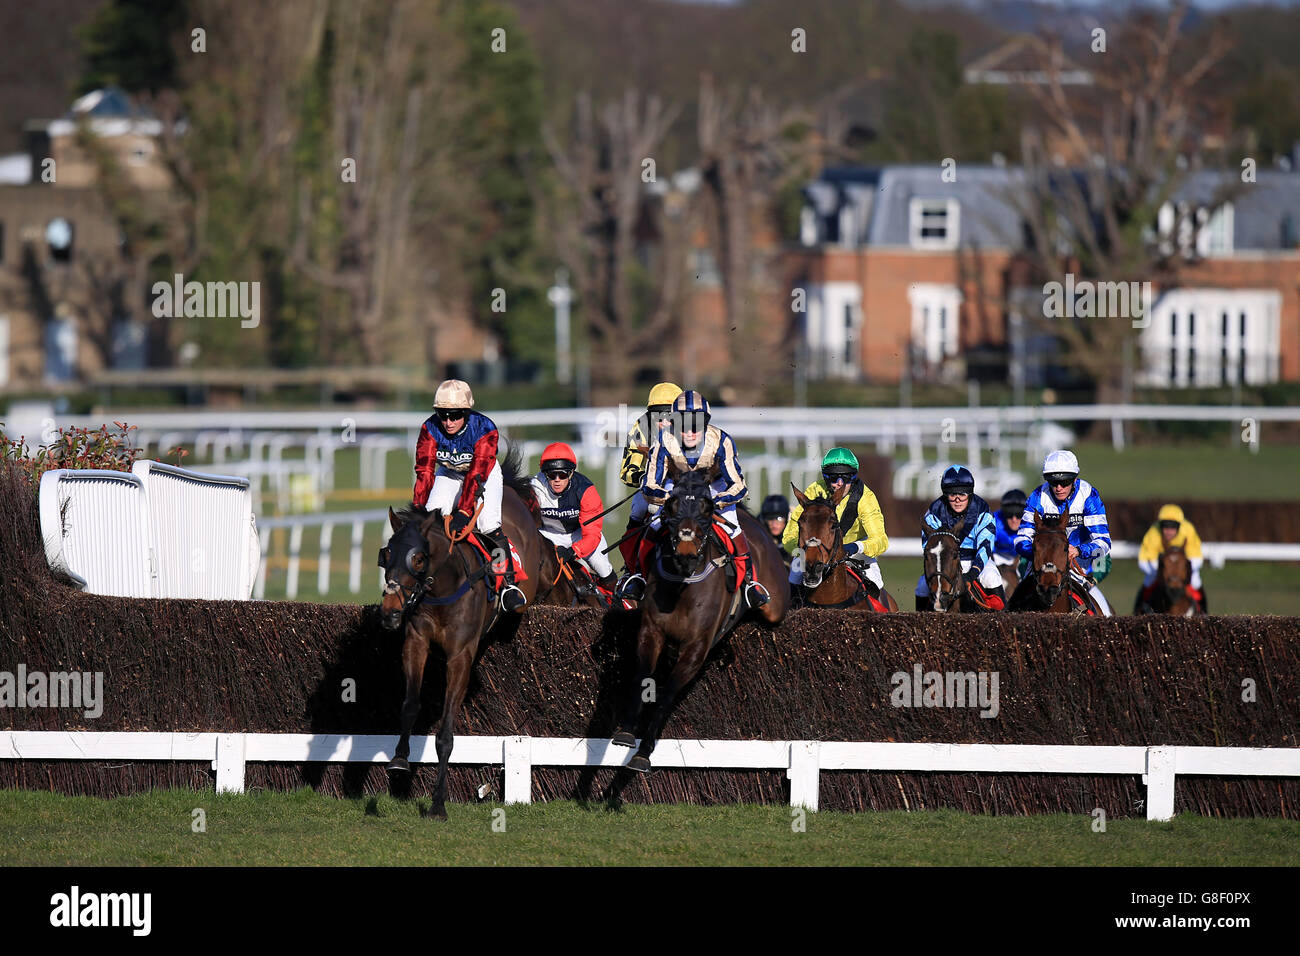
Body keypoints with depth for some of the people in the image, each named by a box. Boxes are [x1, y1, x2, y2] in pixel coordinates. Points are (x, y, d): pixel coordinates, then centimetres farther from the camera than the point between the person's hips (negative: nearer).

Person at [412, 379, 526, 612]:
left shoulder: (484, 429, -33)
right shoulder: (431, 429, -24)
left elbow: (476, 474, -38)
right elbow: (424, 471, -23)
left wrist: (463, 512, -46)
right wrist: (419, 510, -34)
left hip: (485, 472, -3)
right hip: (449, 473, 3)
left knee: (489, 523, -21)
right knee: (434, 514, -21)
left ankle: (508, 582, -14)